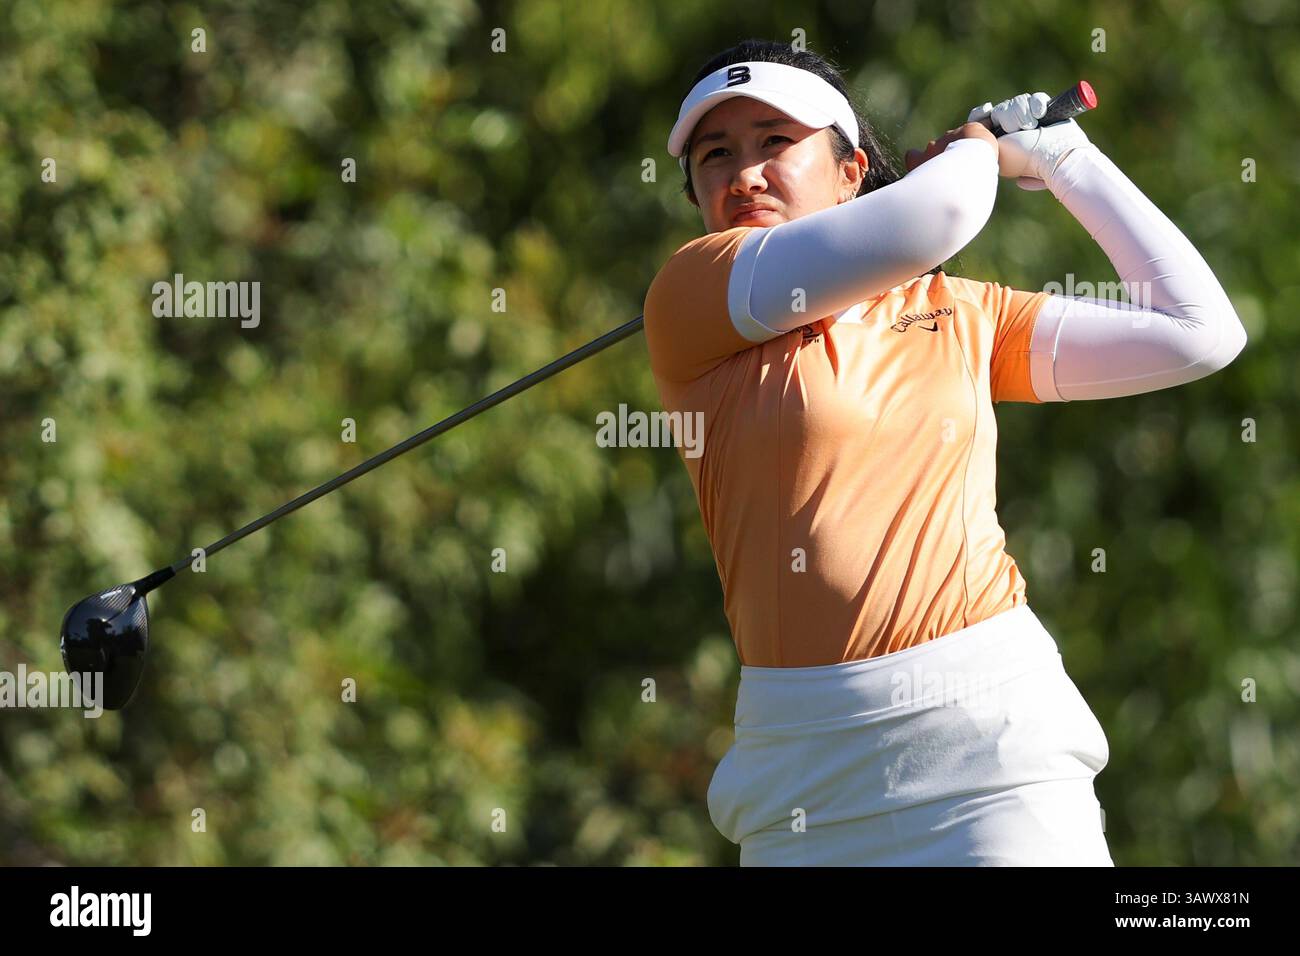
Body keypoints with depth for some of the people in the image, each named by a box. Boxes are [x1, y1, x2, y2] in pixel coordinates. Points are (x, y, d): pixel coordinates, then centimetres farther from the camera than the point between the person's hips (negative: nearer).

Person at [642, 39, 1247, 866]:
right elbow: (936, 215, -10)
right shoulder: (691, 297, 1)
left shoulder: (959, 316, 13)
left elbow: (1201, 333, 11)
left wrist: (1064, 158, 17)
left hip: (990, 731, 1)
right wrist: (976, 144, 12)